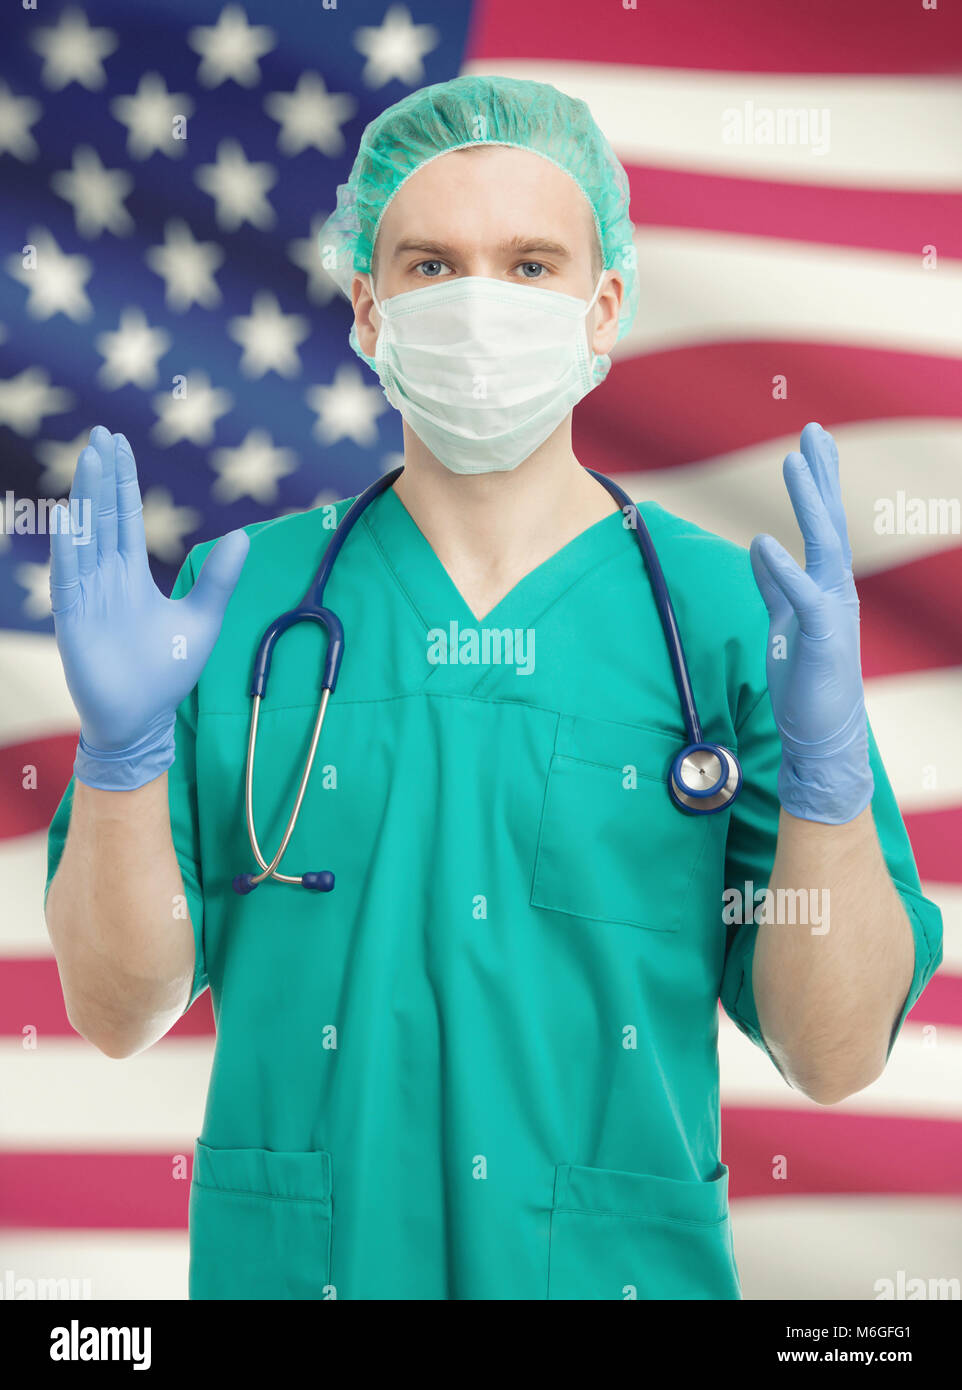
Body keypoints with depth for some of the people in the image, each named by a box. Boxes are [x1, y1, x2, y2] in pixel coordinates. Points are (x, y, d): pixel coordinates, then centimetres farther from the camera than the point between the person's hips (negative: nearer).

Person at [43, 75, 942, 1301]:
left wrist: (828, 766, -22)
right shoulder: (245, 597, -3)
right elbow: (118, 1012, -3)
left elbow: (835, 1057, -8)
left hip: (619, 1264, 0)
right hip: (285, 1266, 1)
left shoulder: (730, 616, -6)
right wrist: (119, 749, -18)